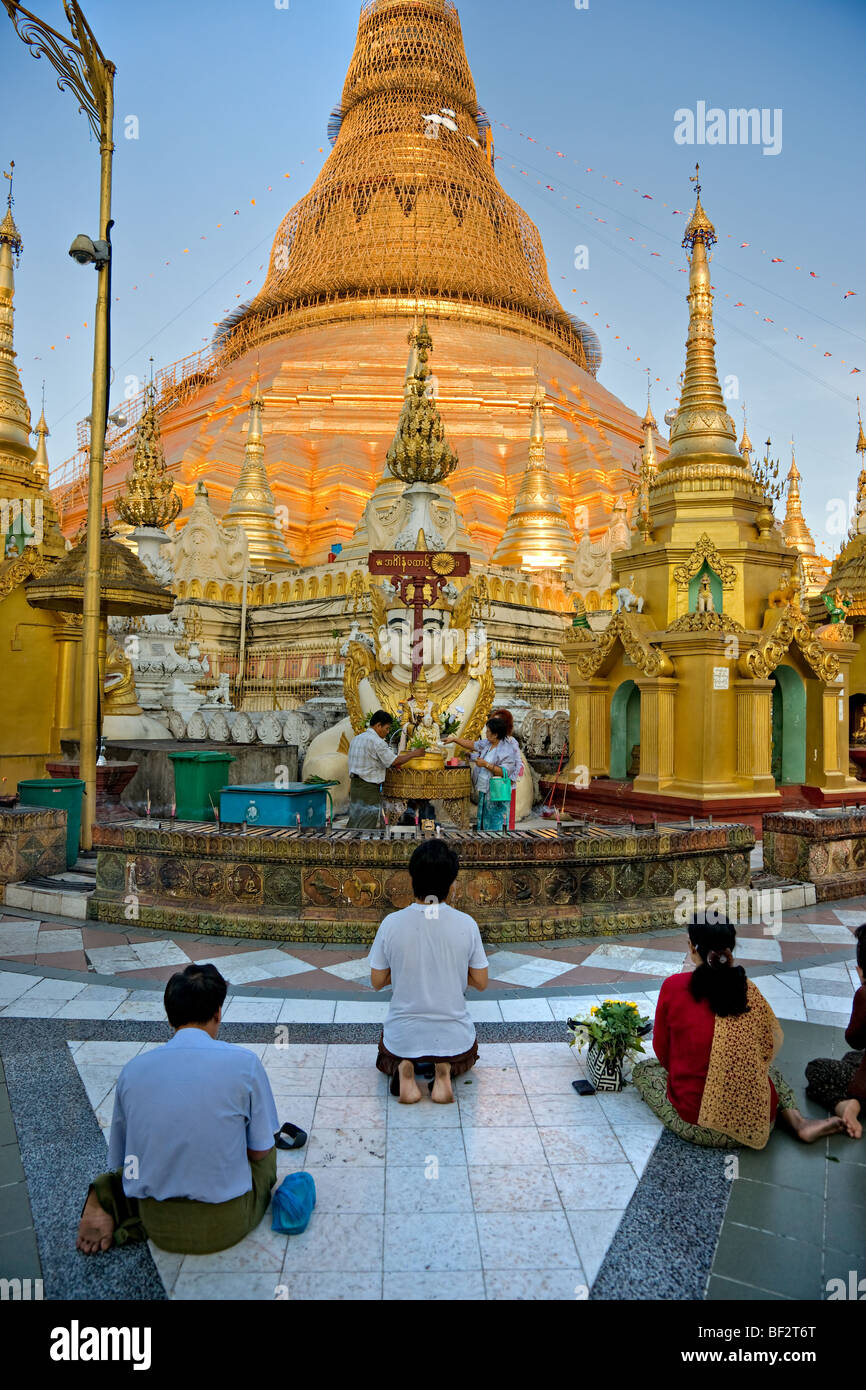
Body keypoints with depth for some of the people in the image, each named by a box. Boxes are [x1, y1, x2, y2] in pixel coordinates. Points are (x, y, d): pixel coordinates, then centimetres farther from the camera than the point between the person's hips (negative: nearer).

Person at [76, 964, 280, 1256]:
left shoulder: (132, 1069, -2)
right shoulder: (244, 1062, -12)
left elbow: (119, 1161, 8)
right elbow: (258, 1152, -2)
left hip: (160, 1227, 4)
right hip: (224, 1225, -3)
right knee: (267, 1155, 26)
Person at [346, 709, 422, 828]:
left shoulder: (356, 738, 14)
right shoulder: (377, 742, -15)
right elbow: (394, 761, -13)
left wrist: (391, 764, 15)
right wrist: (413, 754, -1)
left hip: (354, 784, 9)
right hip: (369, 787, -9)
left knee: (354, 824, 13)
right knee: (366, 828, -2)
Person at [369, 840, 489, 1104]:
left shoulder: (391, 923, -15)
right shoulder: (466, 924, -15)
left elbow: (377, 981, -3)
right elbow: (481, 983, -4)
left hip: (403, 1039, 0)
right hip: (453, 1039, 0)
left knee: (387, 1058, 36)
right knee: (468, 1054, 36)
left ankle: (404, 1069, 1)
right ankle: (445, 1069, 2)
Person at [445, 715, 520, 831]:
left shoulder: (508, 750, -17)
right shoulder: (487, 744, 7)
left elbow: (504, 772, -24)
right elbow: (472, 745, 21)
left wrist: (486, 764, -24)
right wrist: (454, 739, 22)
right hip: (484, 790, 8)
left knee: (495, 824, -5)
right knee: (483, 820, 14)